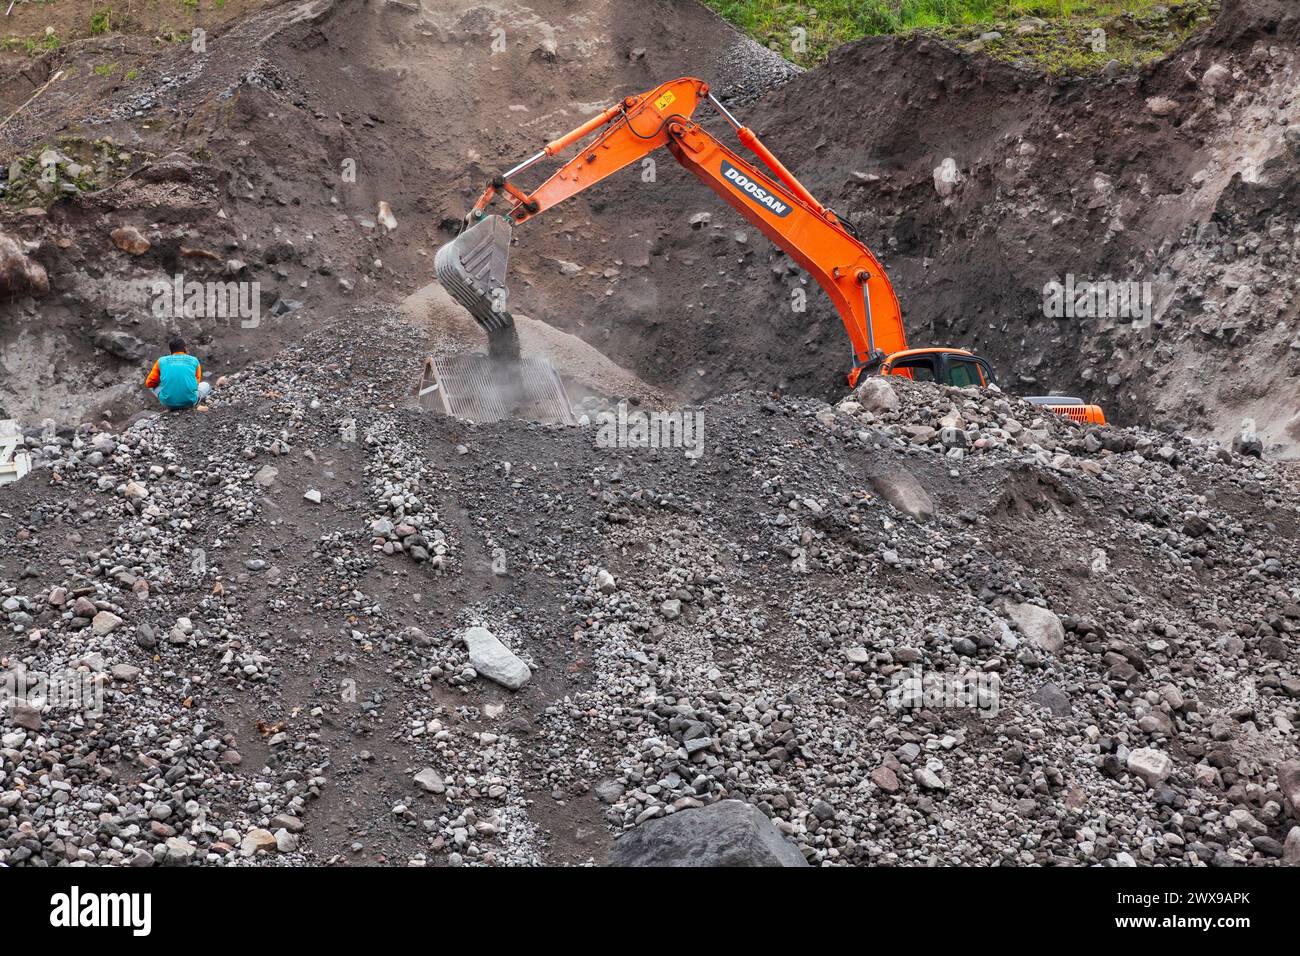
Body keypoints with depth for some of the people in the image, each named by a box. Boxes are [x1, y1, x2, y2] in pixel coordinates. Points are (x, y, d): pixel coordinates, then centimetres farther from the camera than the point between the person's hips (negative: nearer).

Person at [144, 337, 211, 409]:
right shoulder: (194, 360, 10)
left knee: (151, 386, 30)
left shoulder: (162, 361, 11)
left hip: (168, 402, 1)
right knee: (206, 385, 28)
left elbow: (149, 383, 17)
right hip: (189, 402, -1)